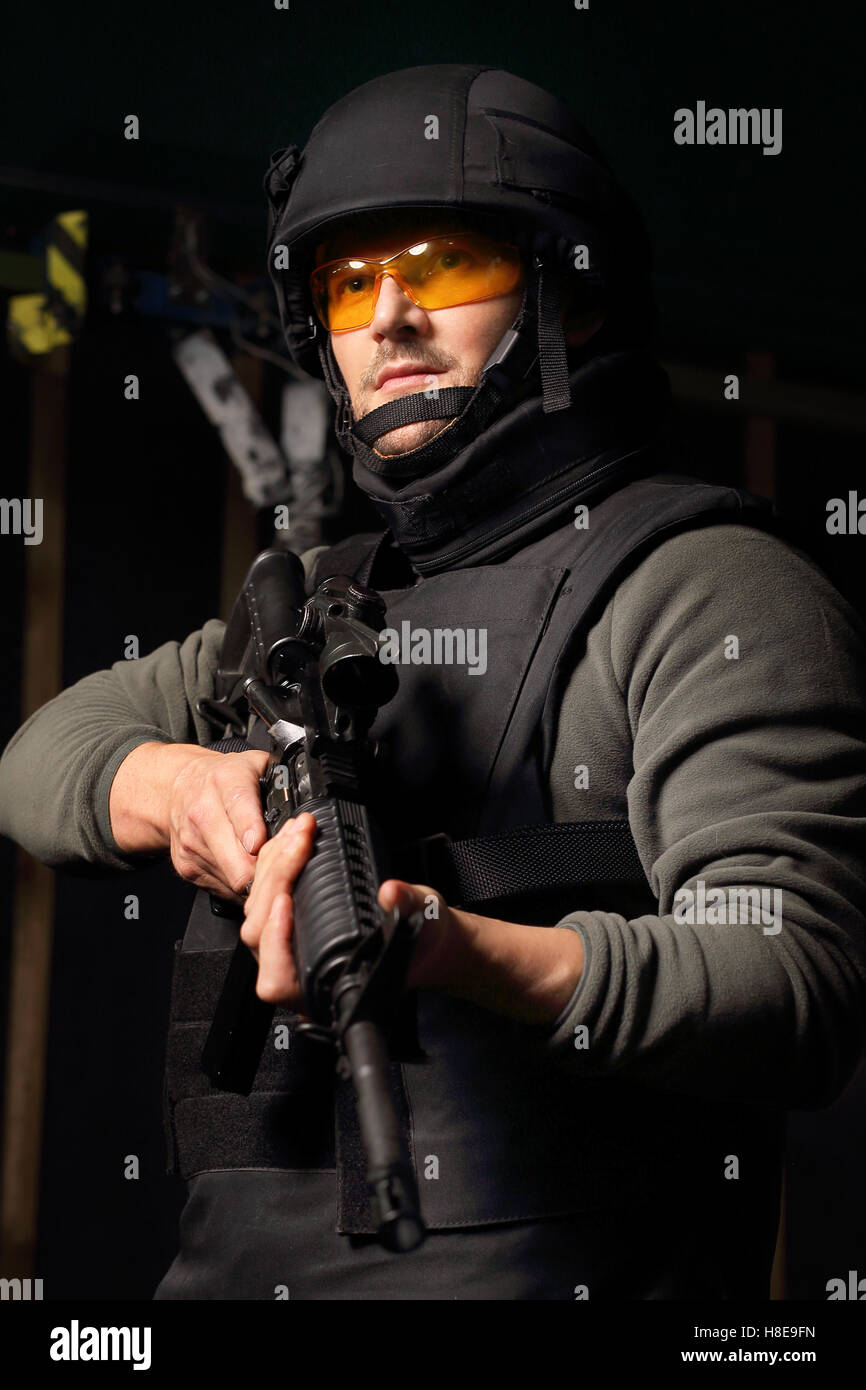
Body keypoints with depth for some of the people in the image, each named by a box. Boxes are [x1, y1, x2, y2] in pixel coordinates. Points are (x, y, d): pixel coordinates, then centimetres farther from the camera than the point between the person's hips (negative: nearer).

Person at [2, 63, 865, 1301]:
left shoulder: (706, 586, -3)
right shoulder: (324, 597, 22)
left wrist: (464, 952, -31)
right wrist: (174, 784, -1)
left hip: (536, 1270, -6)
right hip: (235, 1268, 6)